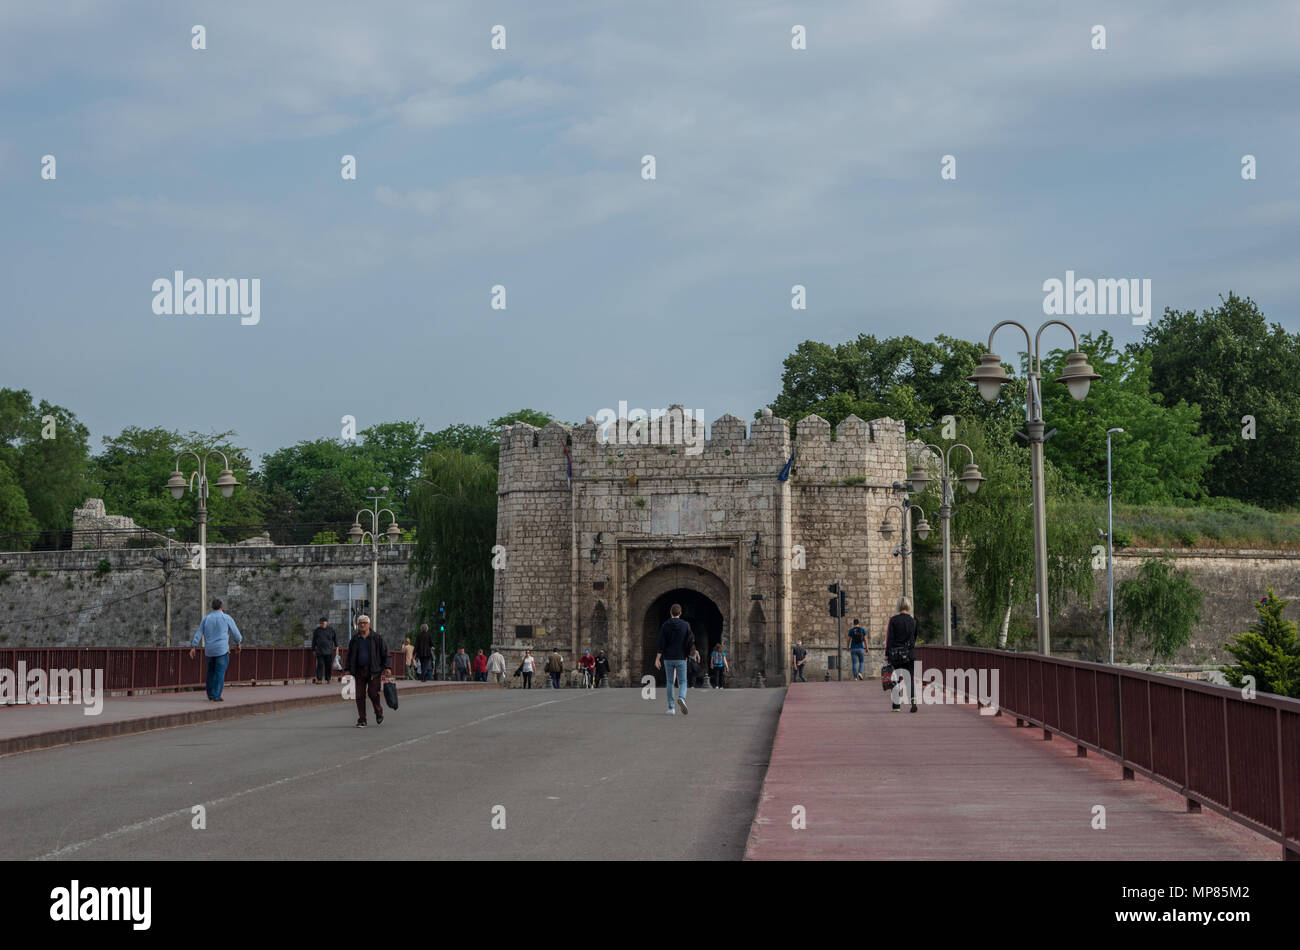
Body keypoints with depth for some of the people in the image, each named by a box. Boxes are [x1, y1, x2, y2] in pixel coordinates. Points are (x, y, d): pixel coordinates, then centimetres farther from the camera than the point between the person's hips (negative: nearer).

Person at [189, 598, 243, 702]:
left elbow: (198, 634, 2)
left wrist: (192, 648, 1)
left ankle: (210, 694, 24)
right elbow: (235, 632, 2)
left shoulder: (206, 619, 7)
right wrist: (238, 643, 19)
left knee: (211, 672, 20)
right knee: (220, 673, -3)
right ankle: (216, 696, -10)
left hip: (209, 650, 4)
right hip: (222, 650, -4)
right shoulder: (227, 618, -4)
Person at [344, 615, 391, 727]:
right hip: (359, 671, 3)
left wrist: (386, 667, -5)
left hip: (374, 671, -3)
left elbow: (385, 653, 4)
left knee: (373, 693, -9)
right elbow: (349, 656, 17)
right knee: (360, 696, -1)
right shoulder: (354, 640, 12)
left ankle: (379, 712, 19)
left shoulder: (377, 638, 4)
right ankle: (361, 720, 5)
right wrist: (348, 670, 7)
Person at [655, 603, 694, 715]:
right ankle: (681, 698, -28)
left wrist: (657, 659, -8)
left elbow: (661, 643, -7)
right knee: (682, 682, 4)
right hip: (681, 658, -1)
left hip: (668, 659, 1)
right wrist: (686, 654, 12)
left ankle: (671, 708, 7)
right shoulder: (685, 625, -1)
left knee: (670, 682, 11)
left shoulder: (665, 625, -2)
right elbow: (691, 641, -4)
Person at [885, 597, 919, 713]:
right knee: (910, 678, 4)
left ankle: (896, 705, 10)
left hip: (895, 653, -1)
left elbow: (890, 638, -6)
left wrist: (887, 654, -2)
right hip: (910, 653, 1)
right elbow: (914, 637, 12)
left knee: (895, 679, 8)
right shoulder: (913, 620, 2)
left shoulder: (893, 620, -6)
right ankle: (913, 700, -18)